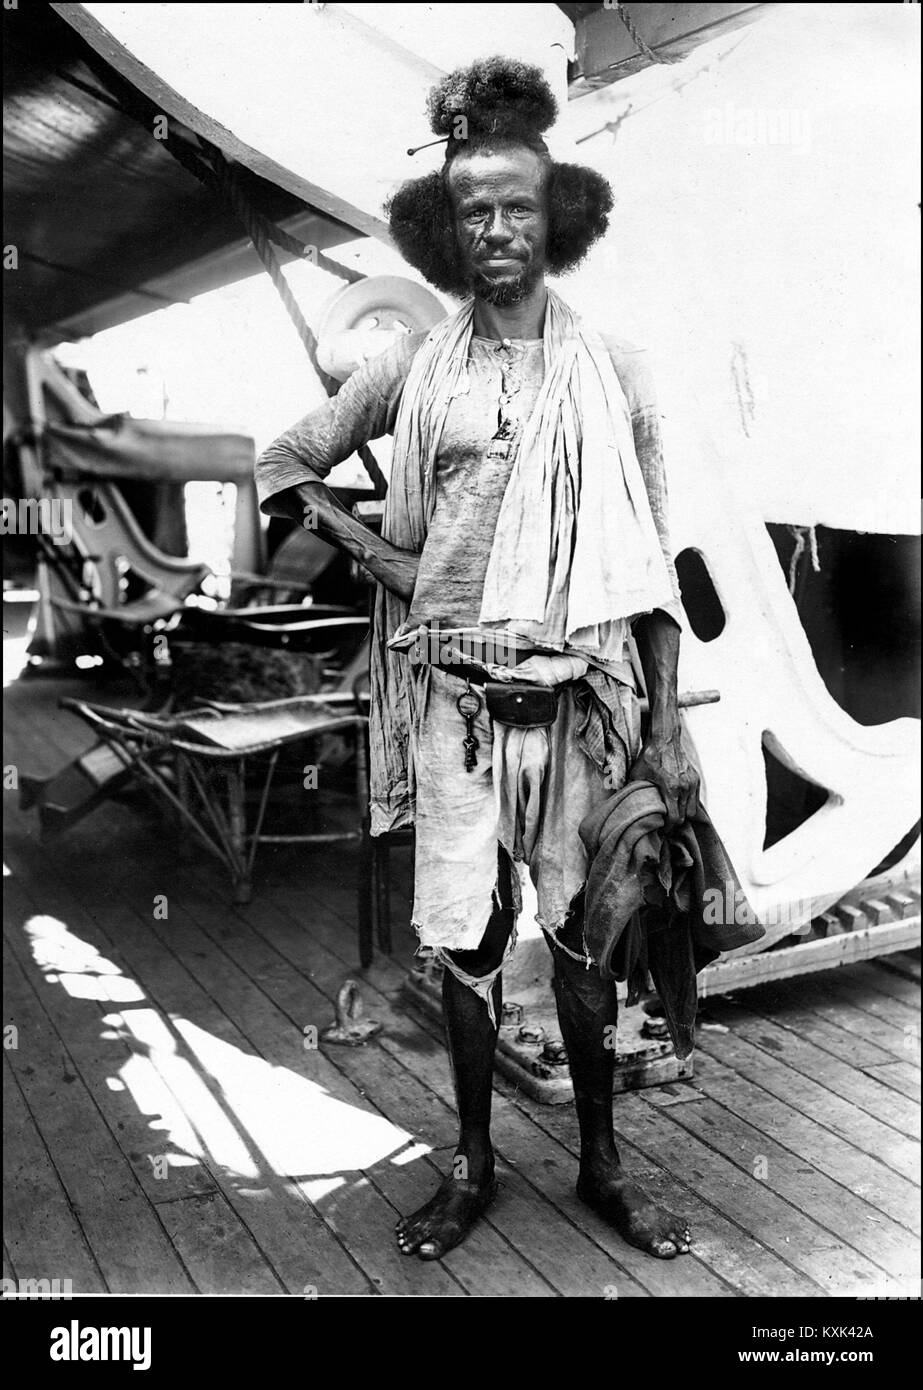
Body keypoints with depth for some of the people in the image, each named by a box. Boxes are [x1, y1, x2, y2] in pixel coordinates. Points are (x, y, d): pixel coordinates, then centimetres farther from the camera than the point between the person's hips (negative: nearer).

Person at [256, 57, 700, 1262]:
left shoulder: (611, 370, 4)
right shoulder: (417, 368, 5)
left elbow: (650, 560, 4)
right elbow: (284, 461, 16)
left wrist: (667, 726, 1)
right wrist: (372, 551, 1)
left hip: (580, 687, 0)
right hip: (453, 688, 1)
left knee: (583, 932, 7)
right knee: (466, 932, 5)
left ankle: (602, 1164, 25)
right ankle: (472, 1165, 24)